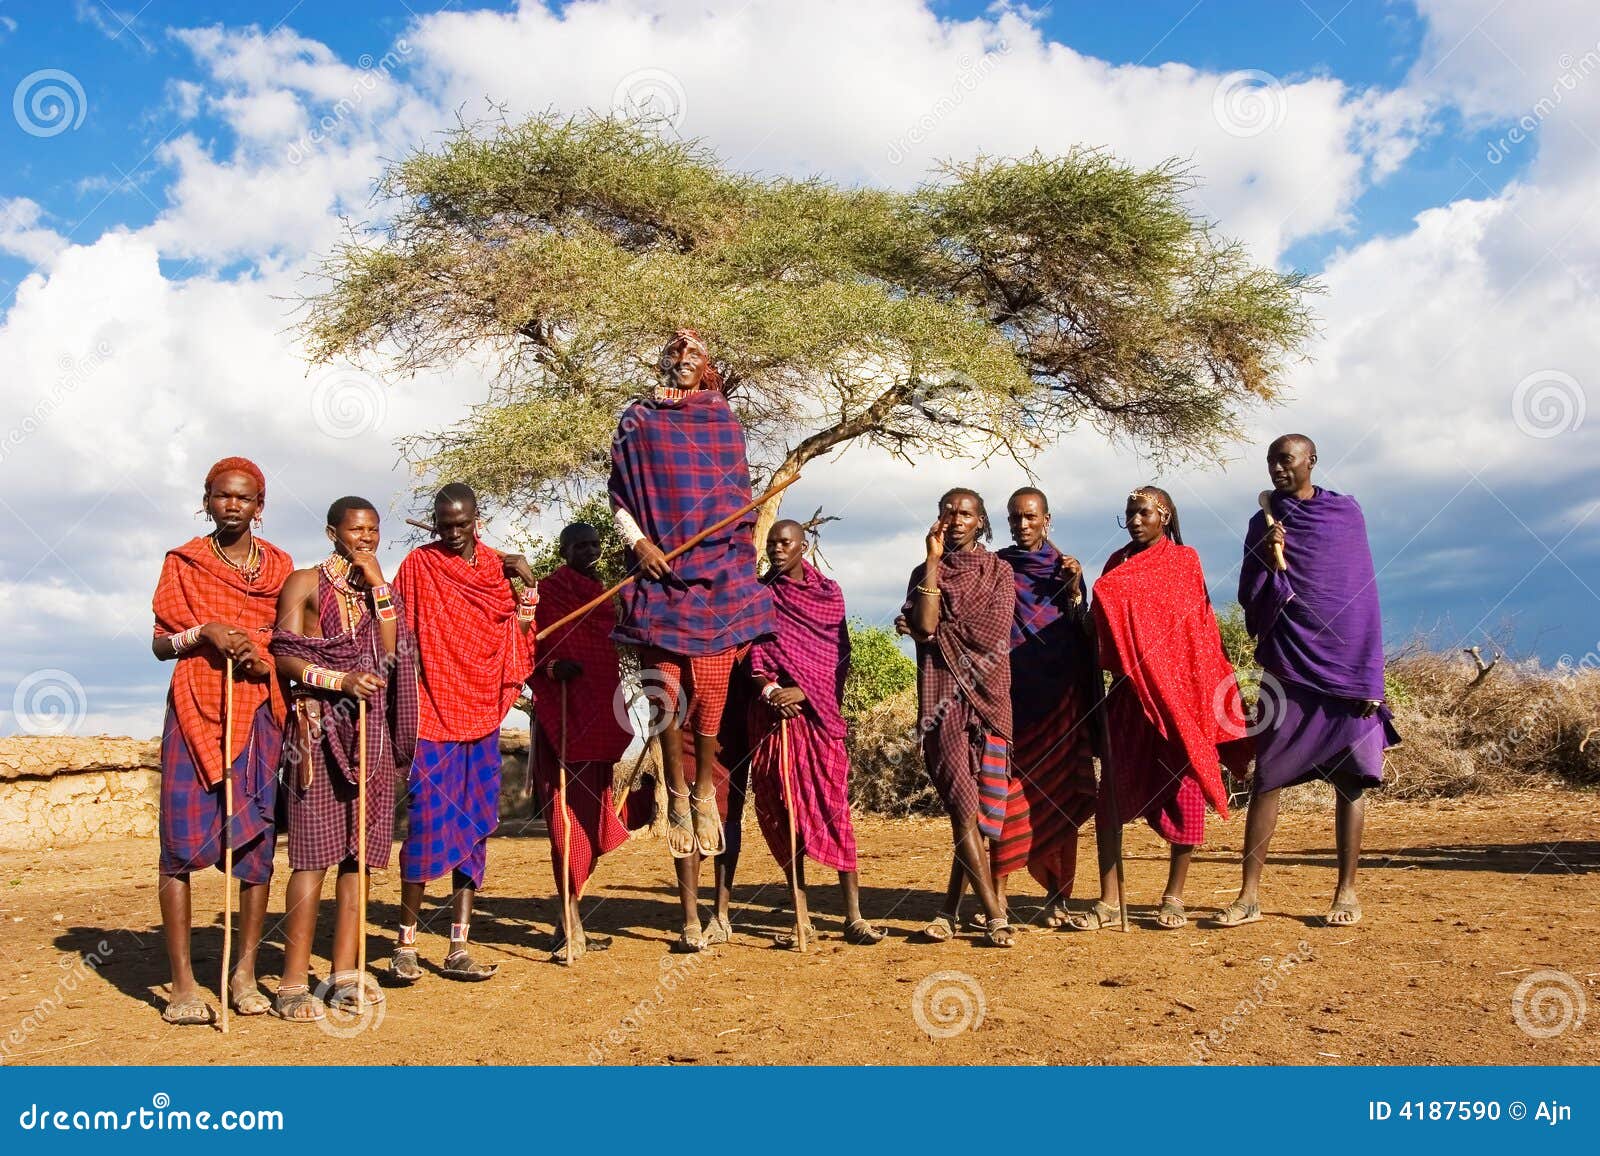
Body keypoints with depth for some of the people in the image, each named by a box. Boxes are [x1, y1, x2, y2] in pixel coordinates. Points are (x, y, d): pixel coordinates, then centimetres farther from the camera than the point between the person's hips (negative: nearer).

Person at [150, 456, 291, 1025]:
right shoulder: (182, 563, 8)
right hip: (195, 711, -1)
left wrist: (264, 660, -6)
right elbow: (160, 643, 6)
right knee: (182, 841, -6)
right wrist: (203, 633, -12)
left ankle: (245, 974, 8)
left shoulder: (279, 566, 11)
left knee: (257, 840, 0)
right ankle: (182, 984, -1)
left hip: (258, 713, 2)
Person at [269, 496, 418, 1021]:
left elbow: (391, 652, 3)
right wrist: (341, 680, -15)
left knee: (362, 851, 3)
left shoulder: (380, 590, 18)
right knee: (314, 852, -8)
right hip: (319, 727, -5)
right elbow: (284, 657, -3)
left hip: (373, 730, 5)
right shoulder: (305, 583, 5)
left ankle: (345, 973, 9)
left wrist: (377, 584, 0)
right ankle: (294, 983, -4)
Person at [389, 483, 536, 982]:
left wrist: (527, 585, -4)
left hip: (482, 716, 4)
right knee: (427, 825, -8)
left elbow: (516, 641, 9)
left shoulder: (497, 566, 10)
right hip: (432, 717, -4)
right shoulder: (419, 565, -1)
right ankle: (405, 945, 4)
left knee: (475, 828, 5)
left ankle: (459, 949, 12)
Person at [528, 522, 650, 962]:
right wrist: (551, 668, -28)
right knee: (570, 815, -9)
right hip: (562, 714, -7)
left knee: (593, 816, 8)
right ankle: (570, 924, -7)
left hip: (600, 714, 7)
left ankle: (572, 920, 17)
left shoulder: (600, 593, 18)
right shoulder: (548, 590, -4)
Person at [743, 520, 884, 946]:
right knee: (781, 812, 2)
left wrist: (802, 692, -12)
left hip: (817, 712, -2)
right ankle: (801, 918, 9)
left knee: (833, 808, -6)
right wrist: (769, 690, -13)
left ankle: (853, 916, -3)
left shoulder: (829, 593, 7)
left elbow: (838, 657, 0)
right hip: (771, 712, 2)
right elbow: (751, 654, 3)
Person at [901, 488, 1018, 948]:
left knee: (980, 807, -1)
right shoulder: (924, 573, 13)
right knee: (964, 806, -10)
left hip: (987, 695, 1)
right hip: (943, 698, 0)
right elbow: (924, 626, -8)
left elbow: (995, 634, -5)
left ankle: (951, 908, 11)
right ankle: (995, 916, -7)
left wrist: (941, 626, -4)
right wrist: (934, 561, -5)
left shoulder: (998, 572, 11)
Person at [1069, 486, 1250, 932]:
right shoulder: (1118, 563, 14)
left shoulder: (1184, 560, 3)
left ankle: (1174, 896, 11)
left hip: (1177, 689, -3)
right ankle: (1110, 900, 2)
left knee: (1182, 790, 1)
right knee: (1113, 790, -2)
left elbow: (1196, 627, -5)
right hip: (1128, 691, 3)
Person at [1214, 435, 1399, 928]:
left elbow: (1364, 596, 3)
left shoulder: (1345, 512, 4)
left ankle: (1347, 891, 11)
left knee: (1350, 778, 2)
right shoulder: (1263, 525, 7)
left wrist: (1370, 677, -3)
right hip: (1286, 669, 1)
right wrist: (1268, 560, -14)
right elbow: (1249, 600, 5)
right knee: (1266, 778, -2)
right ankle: (1249, 895, 1)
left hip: (1344, 669, -1)